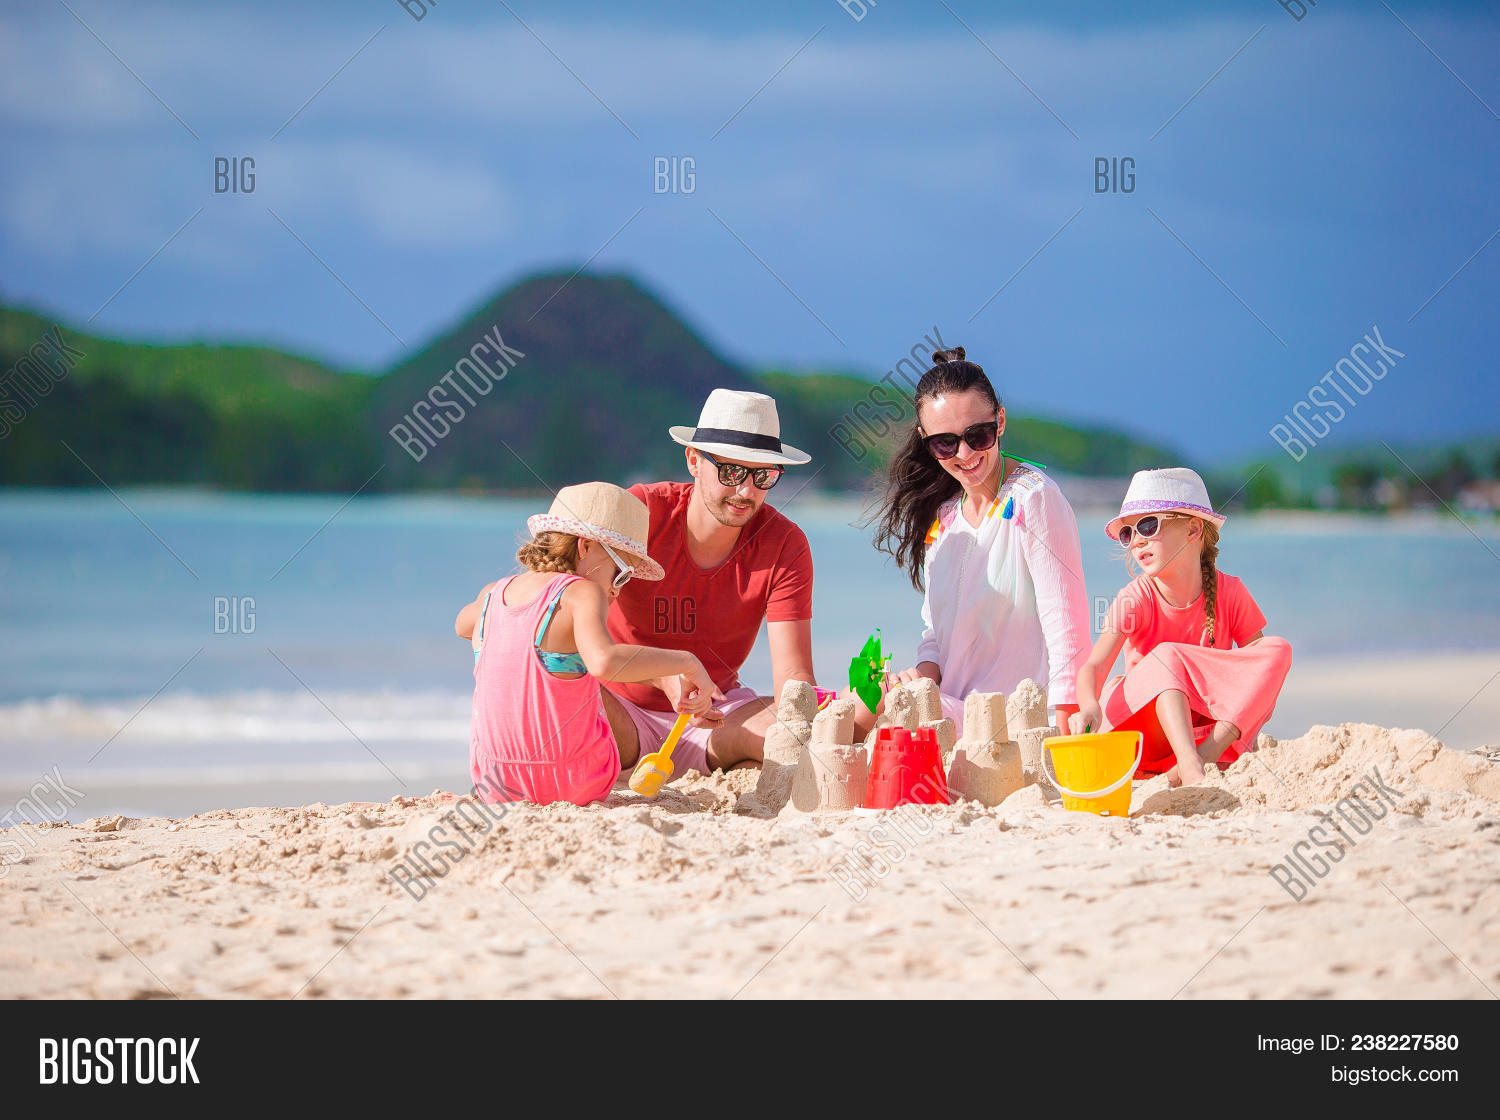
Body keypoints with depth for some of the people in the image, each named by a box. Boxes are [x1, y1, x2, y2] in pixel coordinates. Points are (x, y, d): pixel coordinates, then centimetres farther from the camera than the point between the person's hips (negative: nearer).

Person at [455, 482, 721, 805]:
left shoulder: (491, 596, 3)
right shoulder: (582, 594, -18)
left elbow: (463, 624, 30)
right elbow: (604, 662, -39)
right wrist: (685, 662, -30)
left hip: (493, 787, 4)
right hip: (574, 786, -4)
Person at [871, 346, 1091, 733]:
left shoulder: (1034, 499, -9)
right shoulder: (942, 514, 14)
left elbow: (1066, 629, -16)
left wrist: (1062, 734, -26)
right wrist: (923, 676, -5)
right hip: (952, 712, 7)